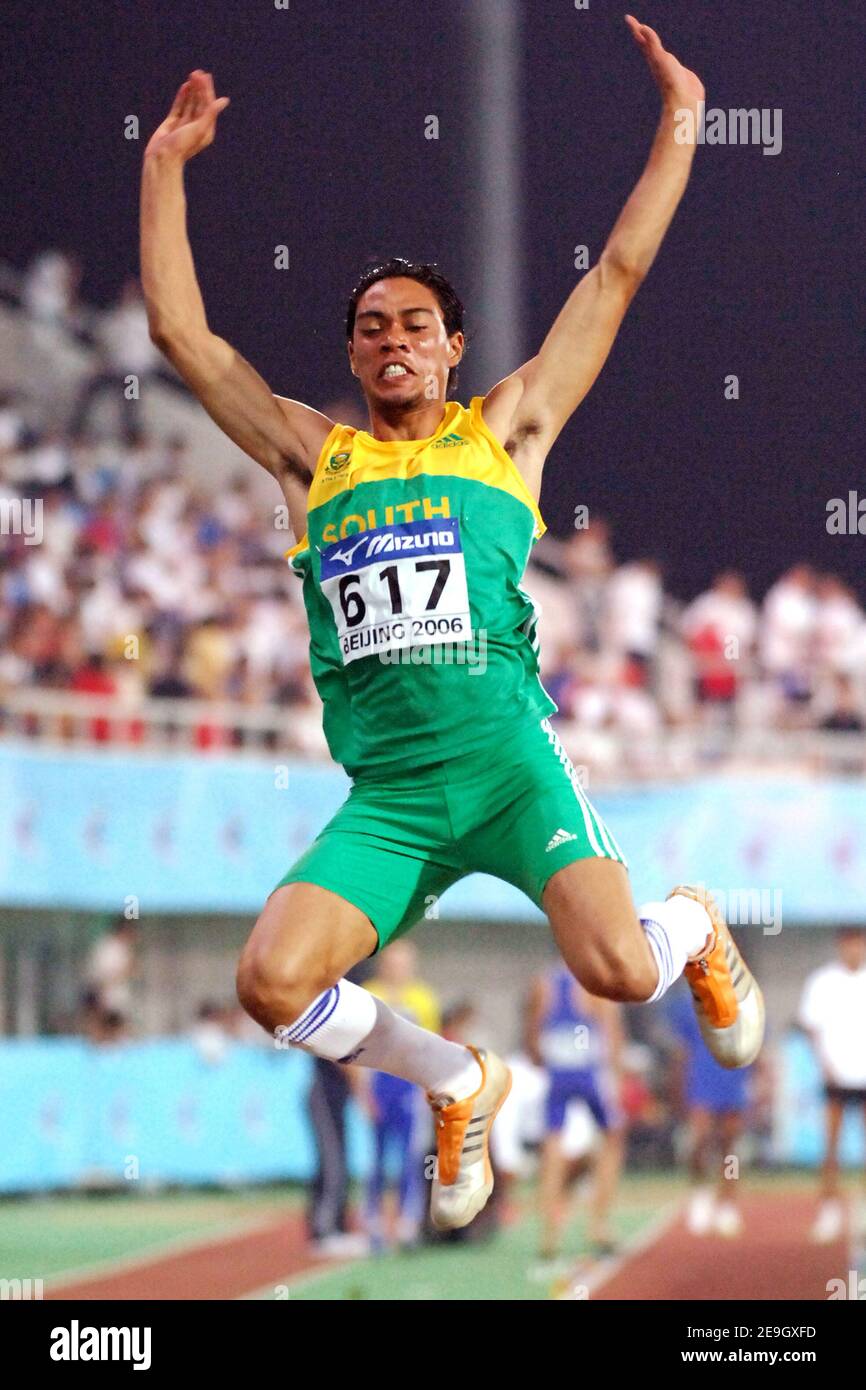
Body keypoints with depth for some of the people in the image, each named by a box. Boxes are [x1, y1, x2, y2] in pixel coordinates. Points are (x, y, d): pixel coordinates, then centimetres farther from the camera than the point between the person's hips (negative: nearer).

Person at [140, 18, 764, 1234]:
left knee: (618, 971, -19)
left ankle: (698, 929, 23)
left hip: (507, 756, -2)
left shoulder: (503, 431, 12)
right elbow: (181, 330, 18)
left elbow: (617, 276, 13)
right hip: (385, 792, 2)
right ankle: (458, 1085, 10)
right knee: (272, 981, -19)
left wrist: (679, 123, 13)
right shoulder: (314, 457, 17)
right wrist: (167, 165, 18)